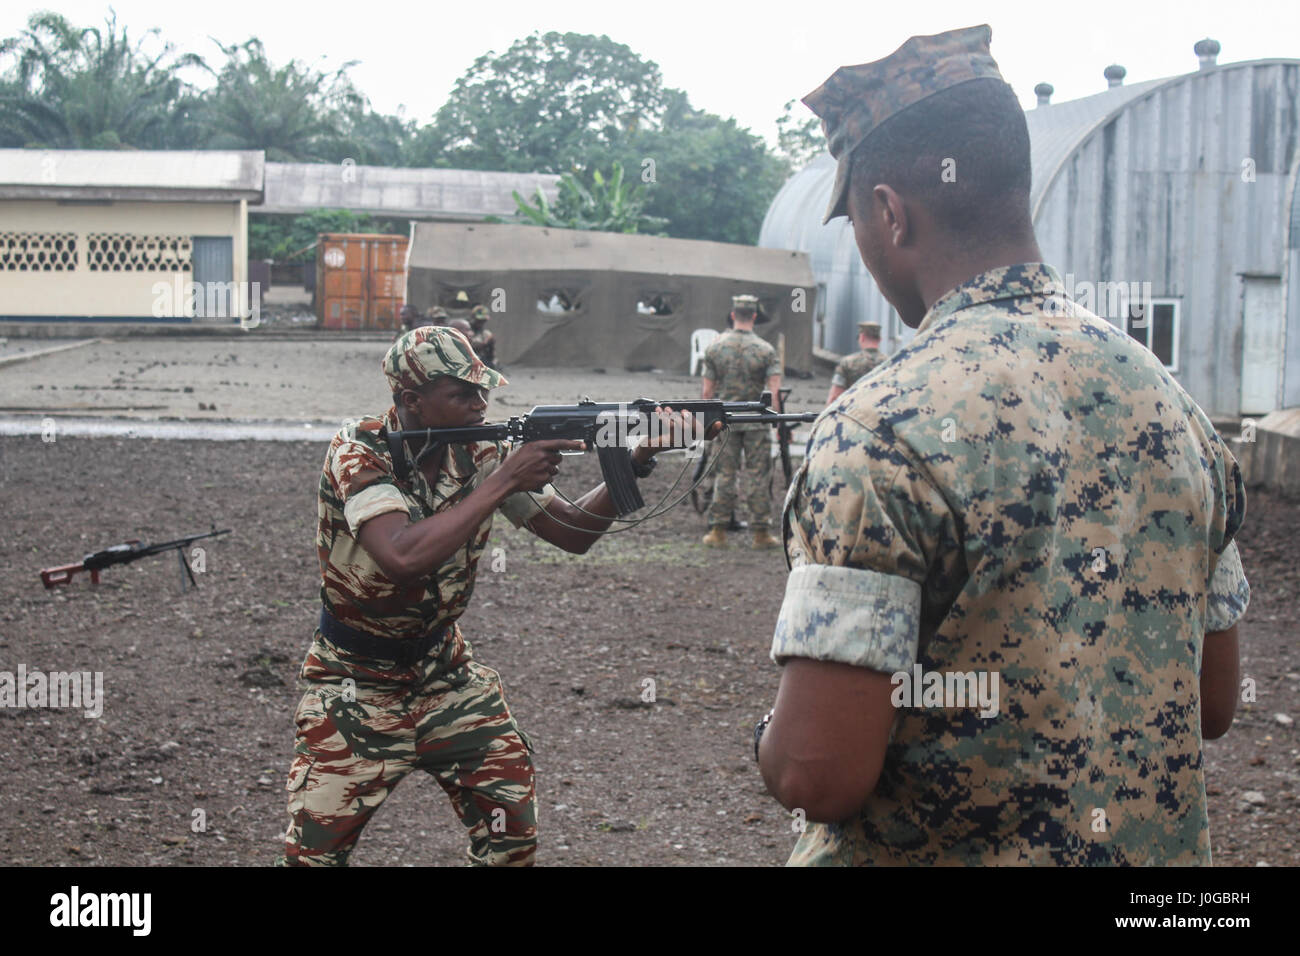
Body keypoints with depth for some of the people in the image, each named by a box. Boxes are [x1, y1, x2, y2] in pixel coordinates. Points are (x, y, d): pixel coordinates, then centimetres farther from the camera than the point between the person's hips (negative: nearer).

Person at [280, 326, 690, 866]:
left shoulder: (481, 454, -7)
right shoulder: (358, 453, -22)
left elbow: (573, 532, -4)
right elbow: (405, 556, -38)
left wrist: (628, 470, -22)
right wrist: (504, 482, -35)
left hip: (445, 671, 5)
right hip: (356, 686, -5)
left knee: (513, 837, -1)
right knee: (313, 852, -3)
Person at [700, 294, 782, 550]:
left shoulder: (715, 347, 0)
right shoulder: (766, 350, -6)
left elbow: (707, 391, 2)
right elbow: (775, 392, -12)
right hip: (756, 421, -2)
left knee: (724, 474, 7)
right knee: (758, 476, 3)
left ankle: (718, 531, 7)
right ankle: (760, 532, 5)